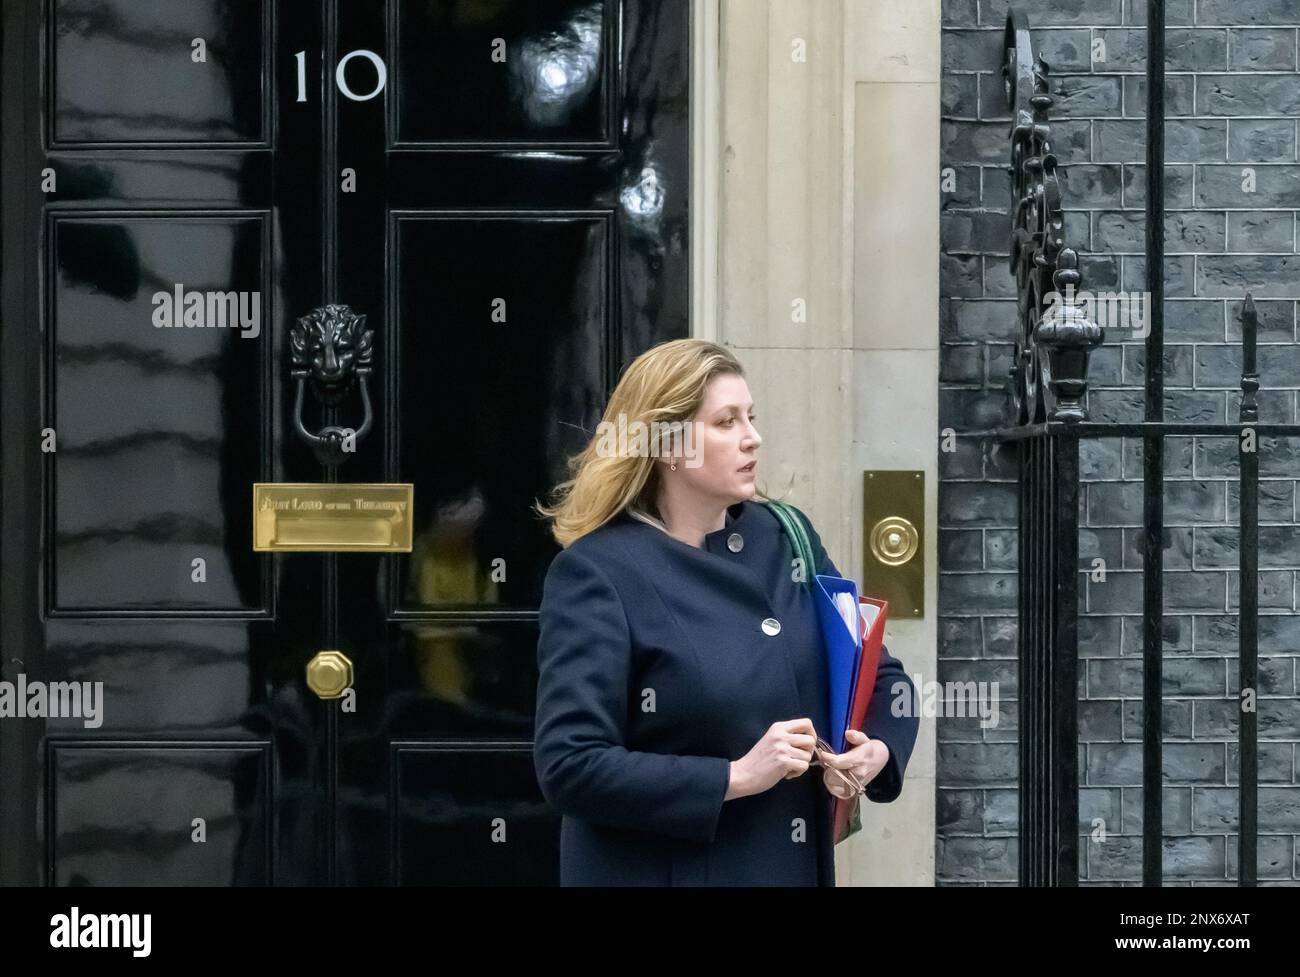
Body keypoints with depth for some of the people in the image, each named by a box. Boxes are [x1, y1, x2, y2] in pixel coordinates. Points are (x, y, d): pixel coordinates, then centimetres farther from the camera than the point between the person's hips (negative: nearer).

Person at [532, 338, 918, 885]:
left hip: (795, 864, 5)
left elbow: (880, 675, 13)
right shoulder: (596, 573, -13)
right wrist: (736, 778, -22)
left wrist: (878, 750, -8)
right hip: (660, 869, -5)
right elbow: (568, 767, -19)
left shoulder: (786, 538, 4)